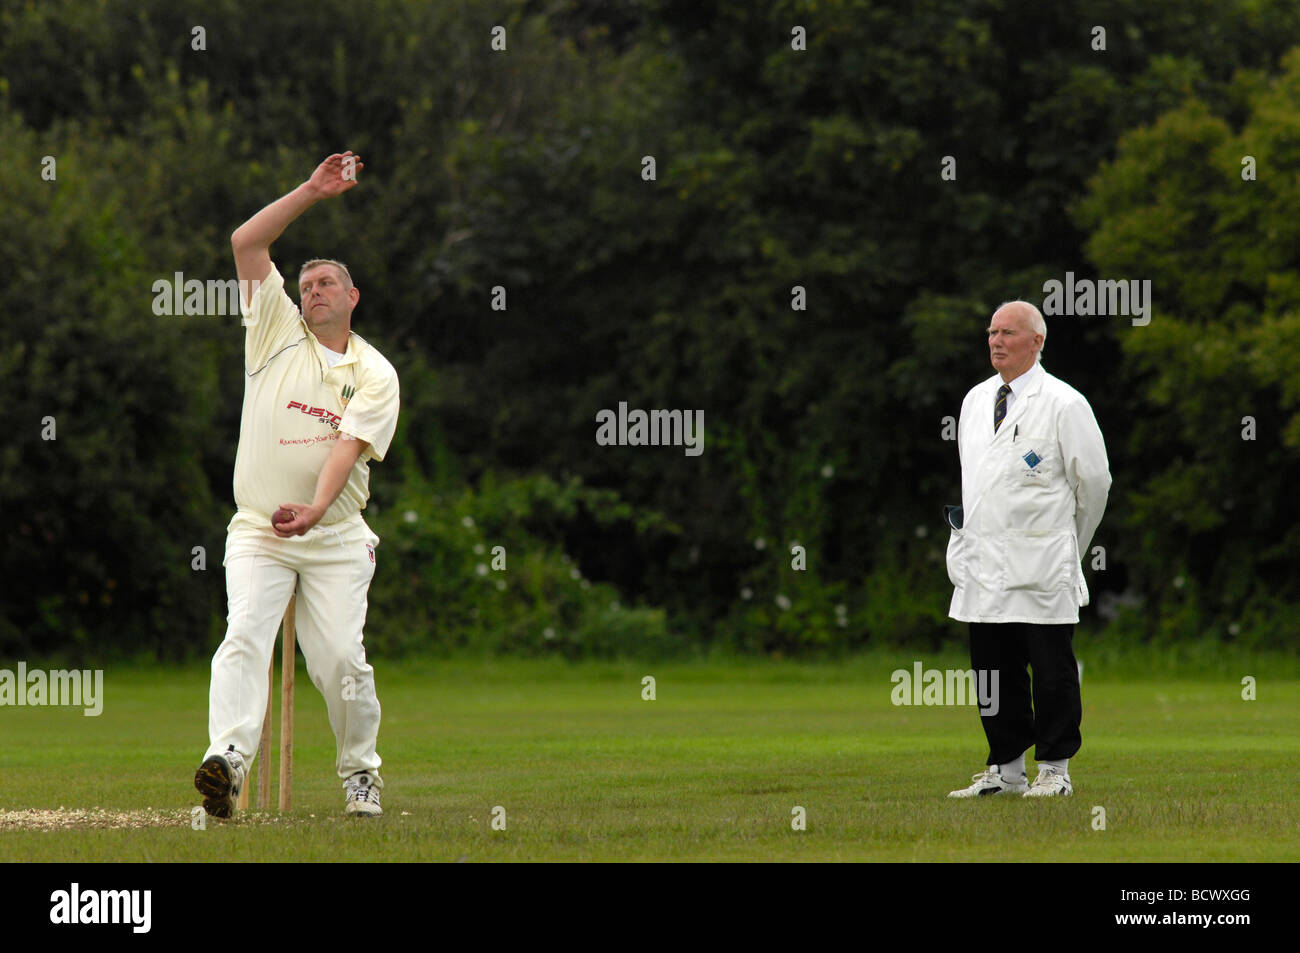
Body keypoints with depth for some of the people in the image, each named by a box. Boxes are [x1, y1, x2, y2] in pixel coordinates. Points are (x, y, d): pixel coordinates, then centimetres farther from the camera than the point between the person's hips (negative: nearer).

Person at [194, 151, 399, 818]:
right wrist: (313, 191, 0)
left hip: (335, 538, 0)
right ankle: (227, 759, -39)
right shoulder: (277, 330, 11)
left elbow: (350, 443, -11)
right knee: (245, 637, -21)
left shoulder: (375, 375, 5)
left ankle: (360, 772, 10)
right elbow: (247, 242, 5)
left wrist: (314, 509, -28)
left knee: (339, 658, -10)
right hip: (257, 533, 0)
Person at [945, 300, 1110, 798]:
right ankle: (1006, 769, 15)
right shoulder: (975, 401, 14)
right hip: (983, 565, 6)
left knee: (1052, 672, -2)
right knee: (993, 669, 7)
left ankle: (1054, 770, 5)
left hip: (1042, 569, -6)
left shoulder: (1063, 404, -5)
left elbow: (1093, 480, 0)